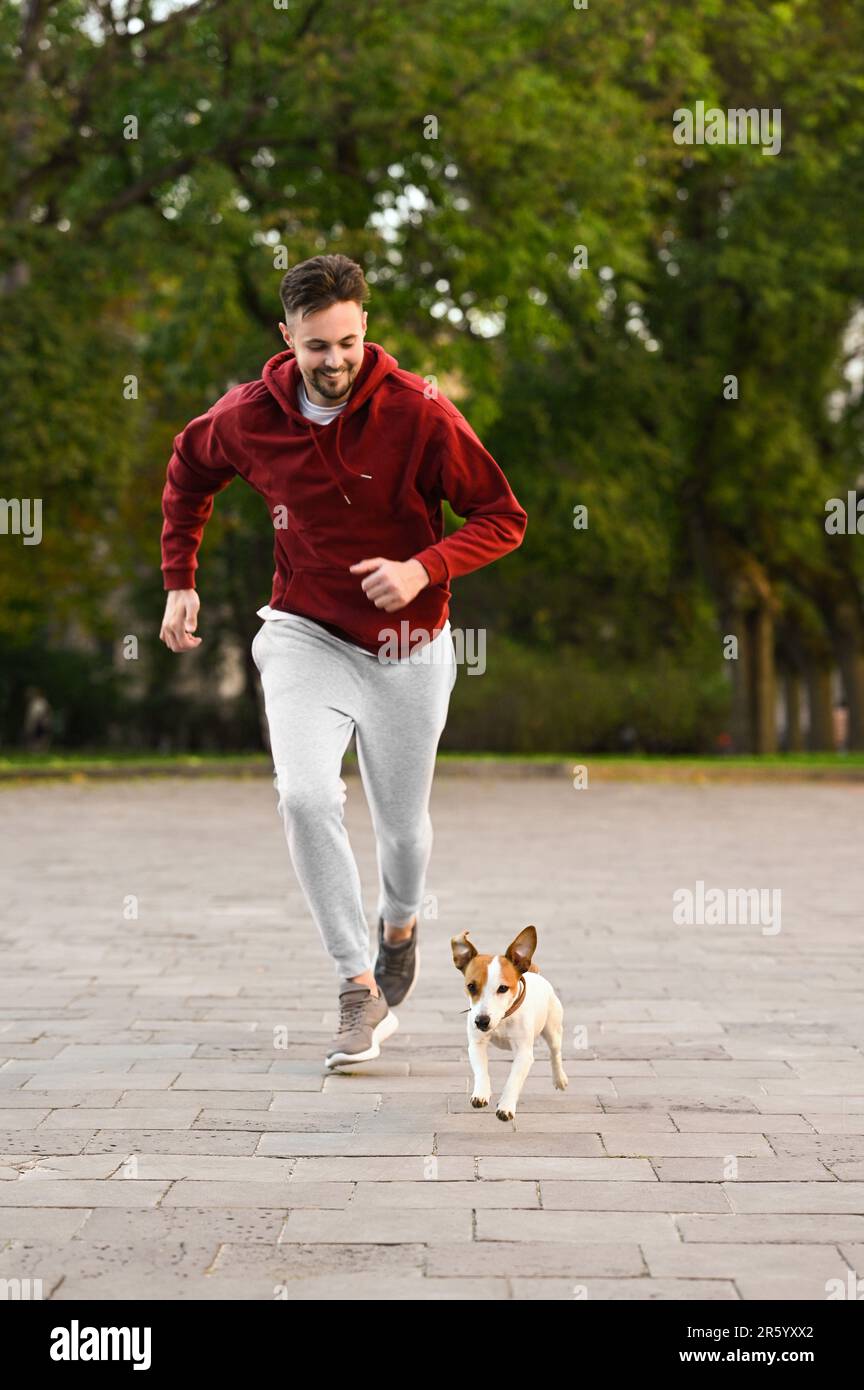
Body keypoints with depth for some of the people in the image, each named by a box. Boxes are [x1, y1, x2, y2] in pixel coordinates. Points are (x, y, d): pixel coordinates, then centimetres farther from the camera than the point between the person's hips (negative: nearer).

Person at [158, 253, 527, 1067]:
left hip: (406, 649, -1)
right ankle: (358, 987, -11)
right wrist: (179, 581, 10)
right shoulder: (248, 416, -8)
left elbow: (503, 517, -11)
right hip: (305, 635, 1)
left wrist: (422, 569, -27)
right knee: (306, 796, -22)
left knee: (403, 827, 10)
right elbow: (189, 467, 15)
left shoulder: (417, 412, -17)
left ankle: (399, 923, 46)